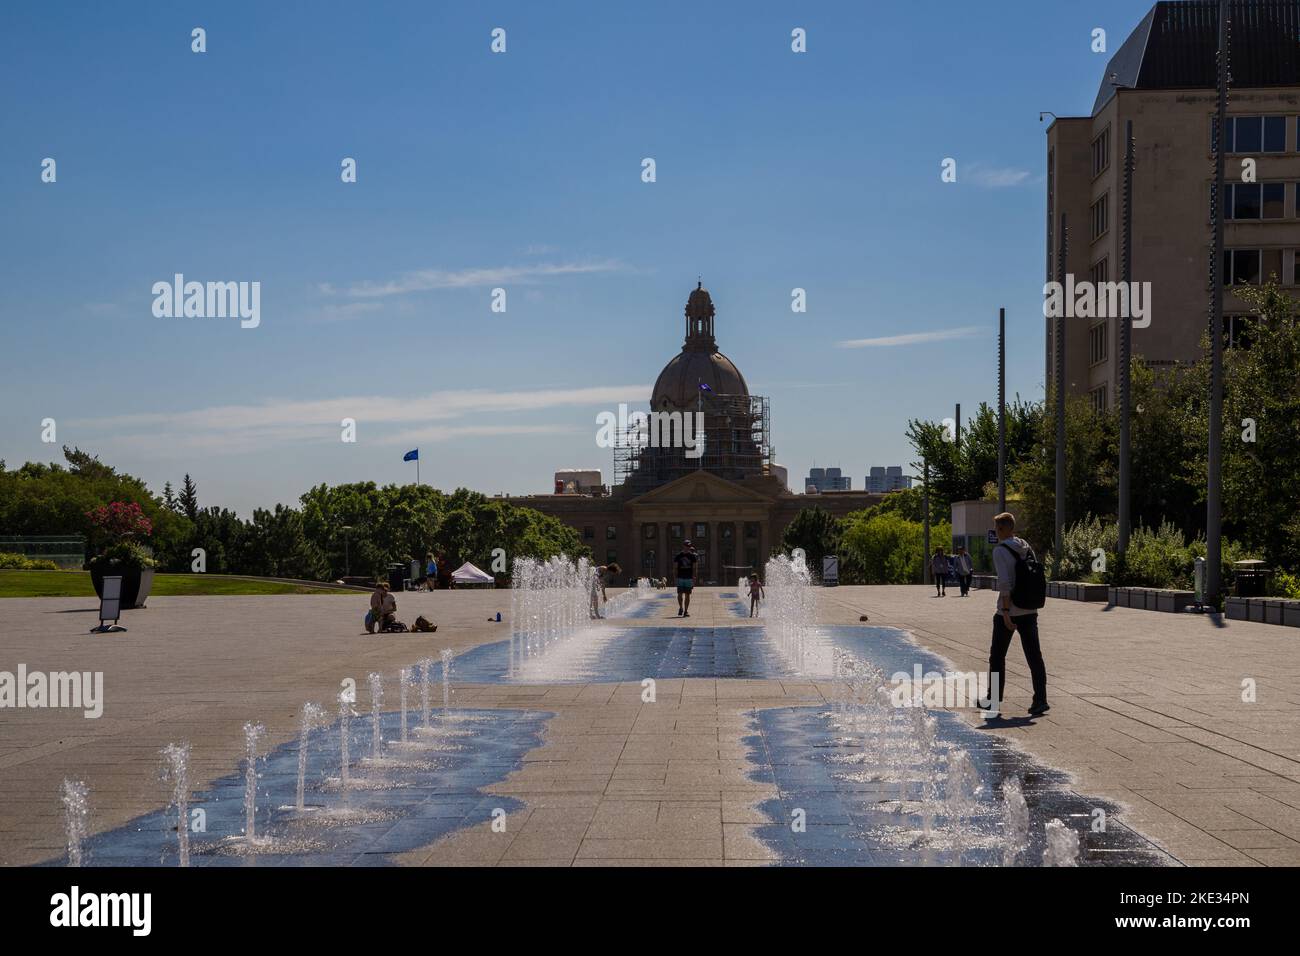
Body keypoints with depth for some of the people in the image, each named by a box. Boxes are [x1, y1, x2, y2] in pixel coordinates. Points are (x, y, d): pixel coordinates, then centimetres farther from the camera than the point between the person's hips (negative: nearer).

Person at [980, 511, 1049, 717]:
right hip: (1030, 611, 6)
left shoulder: (1000, 550, -12)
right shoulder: (1026, 547, 9)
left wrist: (1006, 612, -20)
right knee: (1034, 656, 3)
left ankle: (994, 701, 17)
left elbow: (1005, 583, -20)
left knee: (997, 656, 9)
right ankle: (1040, 700, -6)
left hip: (1009, 611, -6)